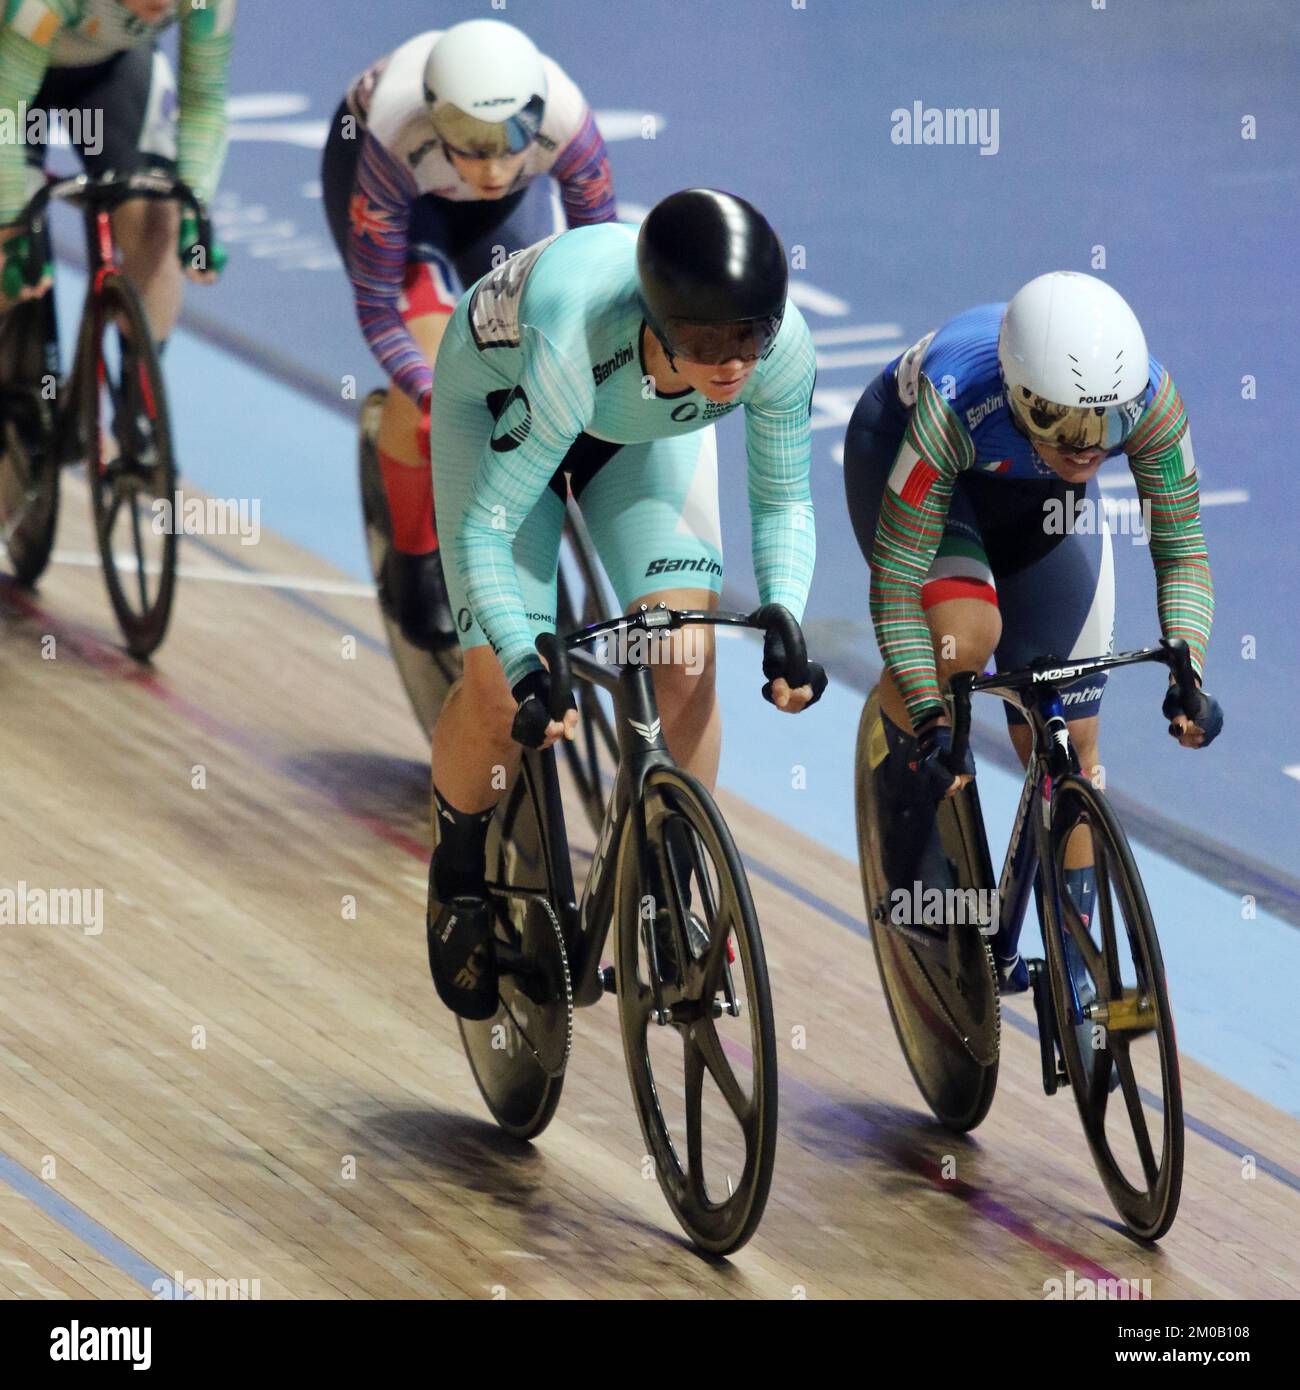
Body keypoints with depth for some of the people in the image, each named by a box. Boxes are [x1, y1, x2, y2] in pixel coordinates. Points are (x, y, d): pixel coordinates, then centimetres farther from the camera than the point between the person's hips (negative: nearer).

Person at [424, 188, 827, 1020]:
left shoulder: (782, 347, -34)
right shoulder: (573, 343, -46)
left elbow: (784, 503, -15)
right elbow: (486, 528, -38)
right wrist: (524, 665, -51)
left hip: (646, 424, 3)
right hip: (500, 400, -3)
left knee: (686, 663, -15)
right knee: (502, 694, -12)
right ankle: (457, 875, 19)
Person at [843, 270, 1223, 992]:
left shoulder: (1150, 398, -35)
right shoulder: (955, 404, -43)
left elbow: (1180, 551, -24)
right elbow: (895, 581, -38)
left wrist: (1187, 674, -39)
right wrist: (930, 720, -46)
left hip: (1031, 494, 3)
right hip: (898, 444, -3)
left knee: (1067, 749, -4)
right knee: (961, 634, -32)